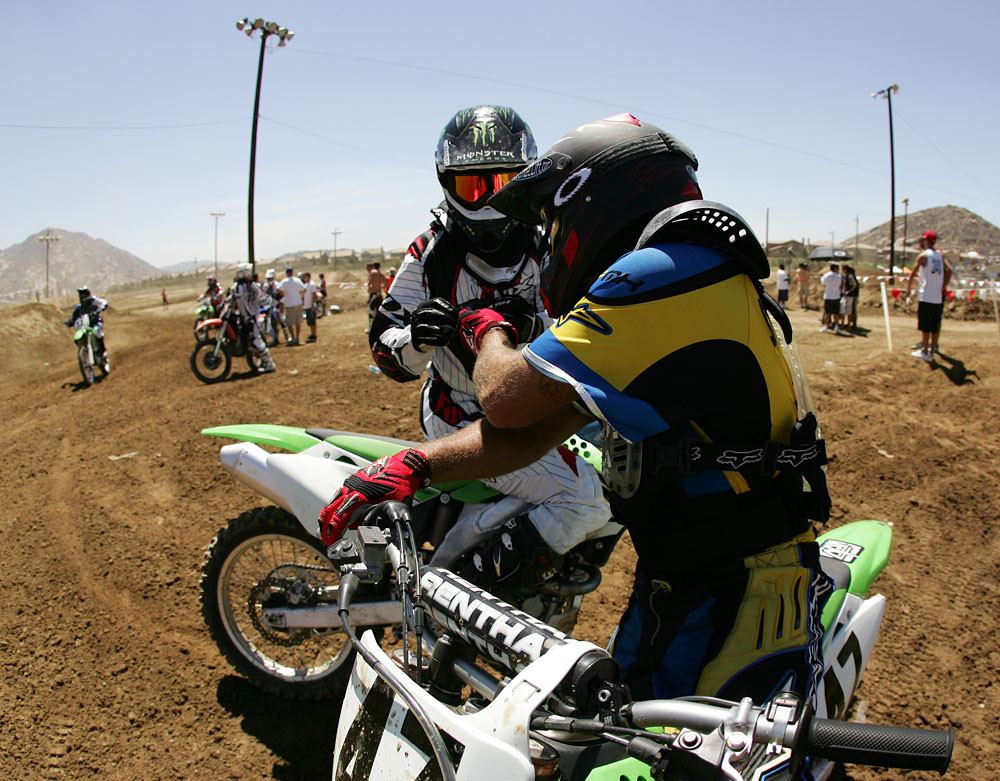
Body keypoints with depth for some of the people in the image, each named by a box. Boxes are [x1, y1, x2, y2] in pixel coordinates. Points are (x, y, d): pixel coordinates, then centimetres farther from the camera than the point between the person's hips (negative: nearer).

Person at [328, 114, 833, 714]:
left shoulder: (661, 275, -19)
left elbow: (507, 399, -16)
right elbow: (538, 426, 8)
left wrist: (490, 331, 7)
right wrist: (412, 468, -1)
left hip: (740, 602, -10)